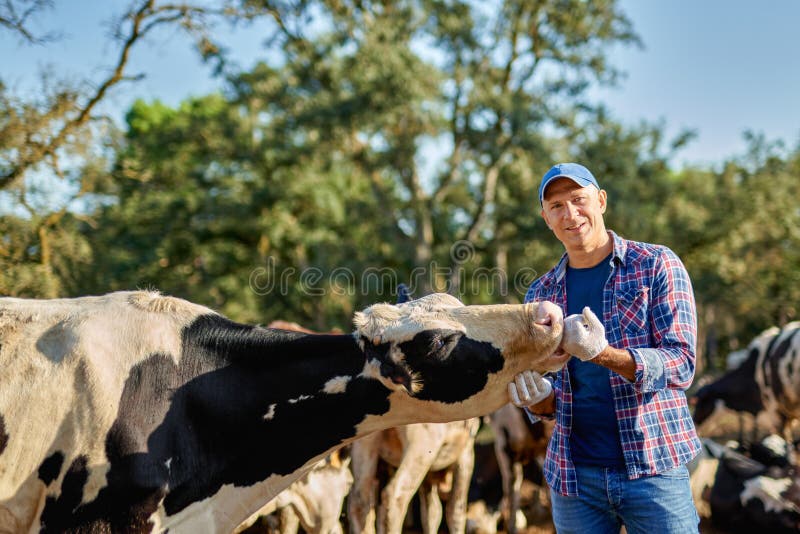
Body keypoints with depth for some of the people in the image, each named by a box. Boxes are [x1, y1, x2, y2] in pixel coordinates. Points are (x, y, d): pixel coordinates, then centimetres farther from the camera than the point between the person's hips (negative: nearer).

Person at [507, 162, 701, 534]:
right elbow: (546, 402, 12)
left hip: (652, 466, -3)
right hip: (574, 475, 4)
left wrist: (602, 353, -26)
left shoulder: (657, 266, -3)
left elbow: (681, 365, -11)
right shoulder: (541, 293, 8)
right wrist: (538, 399, -12)